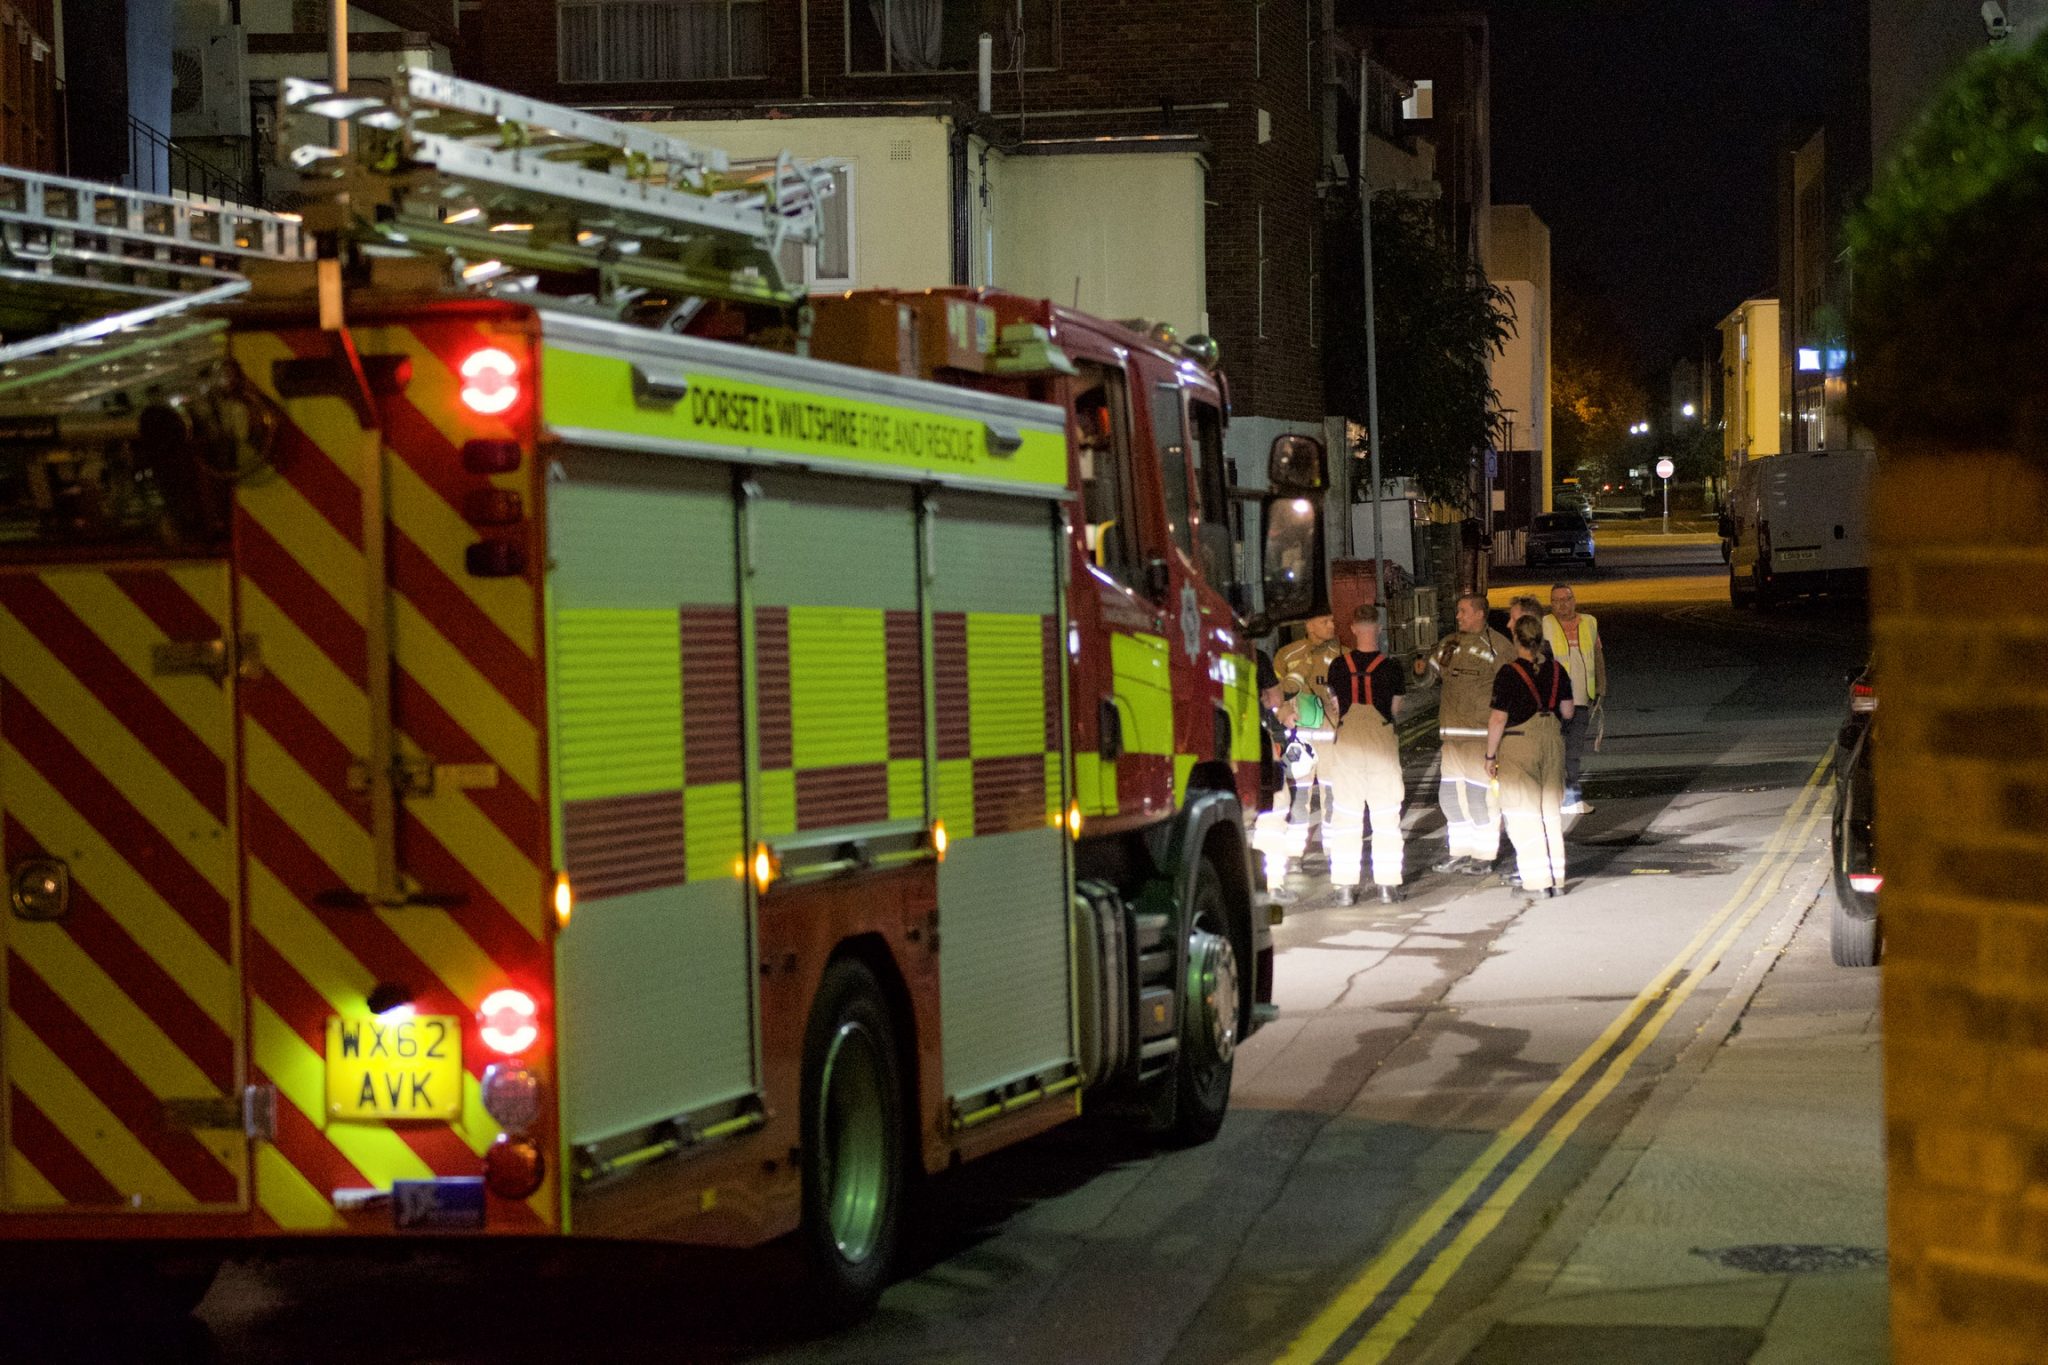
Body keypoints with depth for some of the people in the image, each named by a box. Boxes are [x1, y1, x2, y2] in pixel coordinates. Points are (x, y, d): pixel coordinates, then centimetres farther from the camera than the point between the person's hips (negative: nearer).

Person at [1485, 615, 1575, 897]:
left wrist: (1490, 755, -6)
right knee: (1552, 813, 14)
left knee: (1524, 815, 3)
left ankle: (1538, 881, 2)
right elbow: (1568, 712, 8)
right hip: (1552, 741, 5)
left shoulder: (1509, 673, -14)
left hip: (1518, 745, -5)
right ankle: (1557, 880, 17)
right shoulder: (1557, 670, 1)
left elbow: (1498, 719, -15)